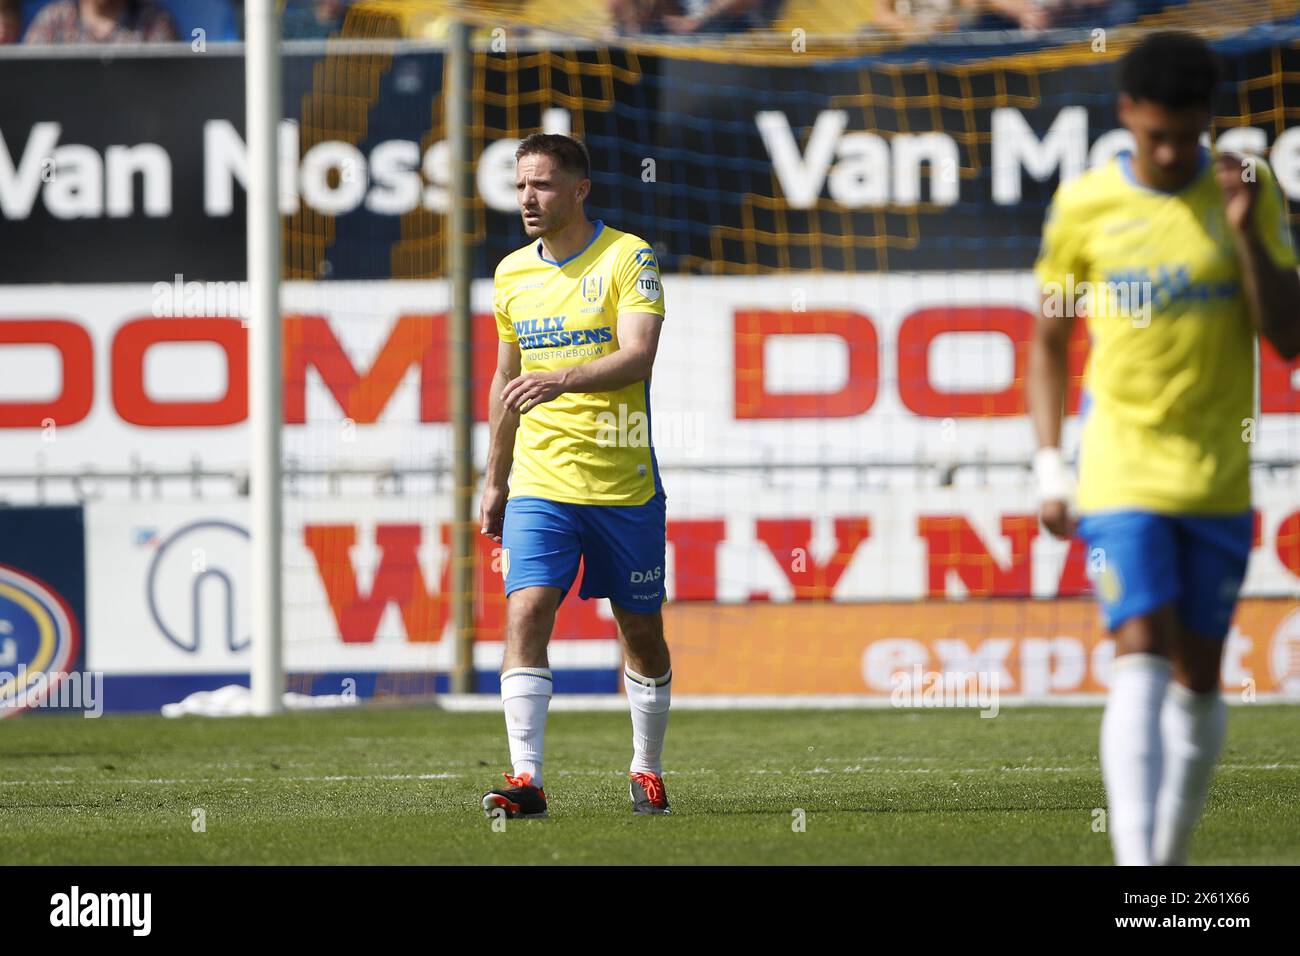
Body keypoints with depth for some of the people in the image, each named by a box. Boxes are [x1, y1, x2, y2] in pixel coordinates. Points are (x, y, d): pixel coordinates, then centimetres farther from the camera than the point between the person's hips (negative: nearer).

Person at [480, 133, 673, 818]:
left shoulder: (628, 258, -6)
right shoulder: (511, 273, 9)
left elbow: (638, 356, -20)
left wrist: (562, 379, -35)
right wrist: (495, 480, 19)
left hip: (624, 483, -3)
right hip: (540, 483, 3)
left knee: (642, 632, 8)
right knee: (525, 614, -15)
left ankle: (647, 770, 26)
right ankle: (526, 780, -19)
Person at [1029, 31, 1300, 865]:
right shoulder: (1084, 207, 0)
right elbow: (1050, 343, 10)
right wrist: (1050, 467, 3)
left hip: (1220, 481, 2)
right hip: (1121, 475, -2)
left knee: (1199, 680, 7)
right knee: (1141, 662, -16)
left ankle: (1171, 859, 21)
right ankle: (1136, 865, -24)